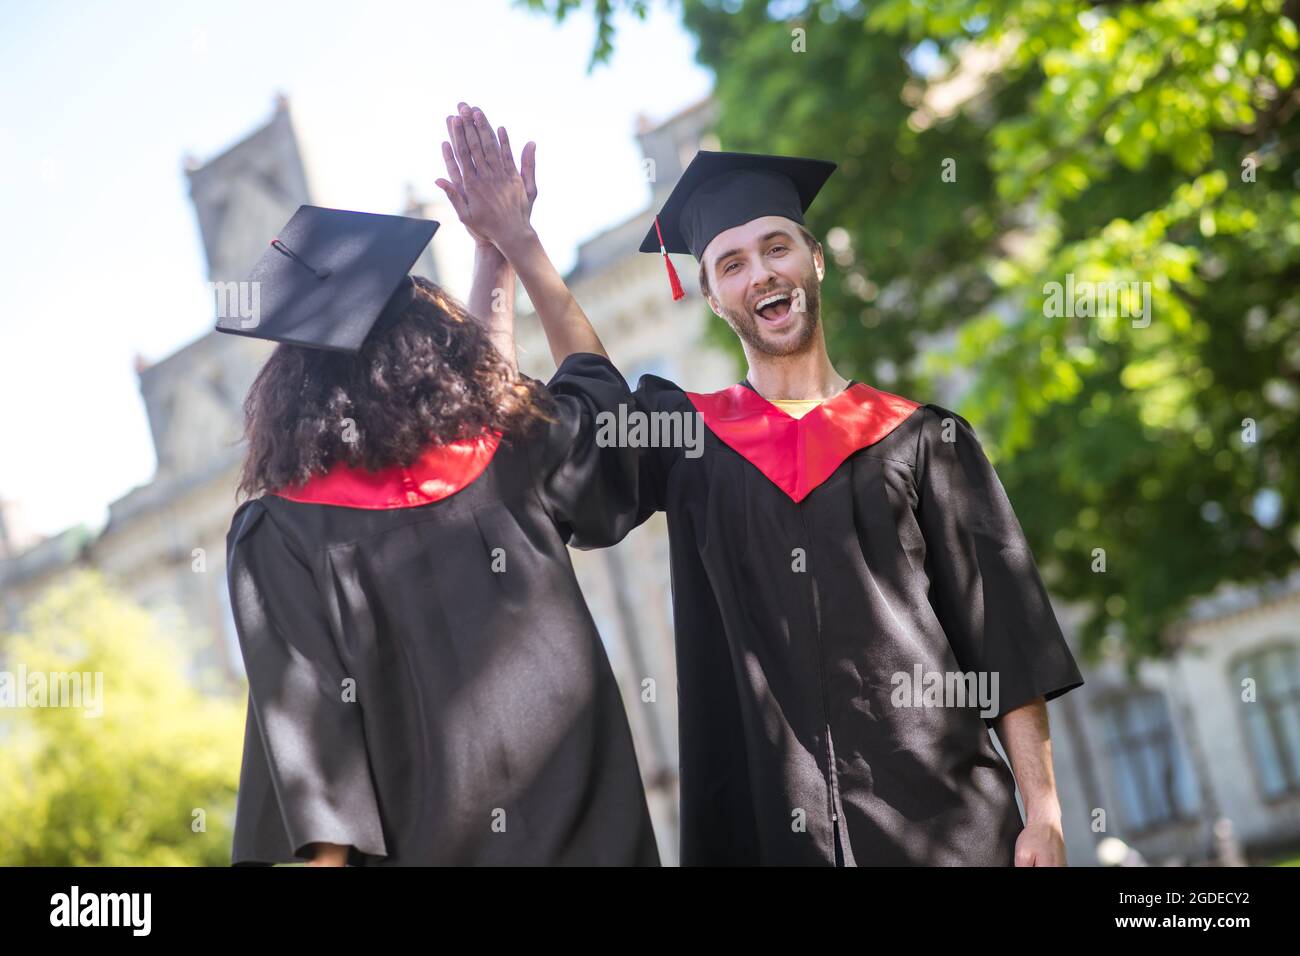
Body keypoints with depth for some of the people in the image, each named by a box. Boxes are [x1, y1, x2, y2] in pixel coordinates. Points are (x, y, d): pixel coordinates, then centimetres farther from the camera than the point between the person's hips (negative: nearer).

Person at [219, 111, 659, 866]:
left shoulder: (276, 535, -8)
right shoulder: (519, 453, -1)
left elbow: (306, 718, -15)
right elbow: (597, 382, 21)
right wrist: (508, 245, 28)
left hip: (427, 842, -2)